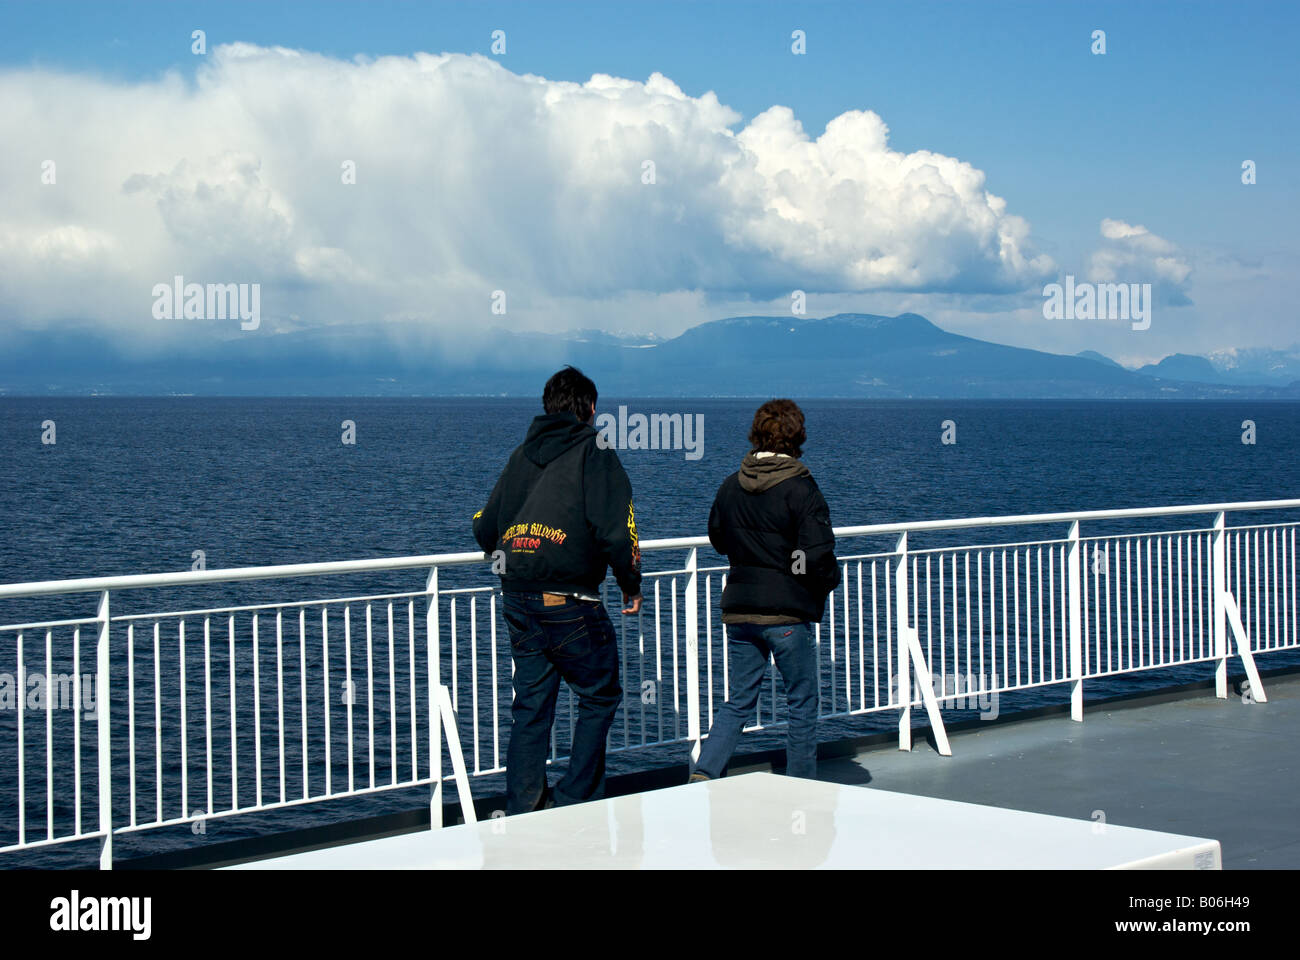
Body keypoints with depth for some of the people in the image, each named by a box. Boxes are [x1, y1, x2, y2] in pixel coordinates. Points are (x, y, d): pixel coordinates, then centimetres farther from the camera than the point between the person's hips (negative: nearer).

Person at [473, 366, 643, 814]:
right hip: (570, 601, -6)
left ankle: (520, 812, 10)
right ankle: (577, 803, 5)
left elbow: (485, 530, 16)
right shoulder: (594, 452, -4)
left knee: (531, 704, 11)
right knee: (599, 697, 8)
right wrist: (632, 584, 0)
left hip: (517, 600, 6)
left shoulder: (521, 454, 13)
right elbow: (614, 529, -13)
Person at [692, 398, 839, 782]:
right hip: (787, 613, -5)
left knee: (738, 702, 13)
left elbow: (717, 539, 18)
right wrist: (830, 581, 2)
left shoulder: (730, 486, 4)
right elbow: (817, 556, -18)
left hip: (738, 610, 5)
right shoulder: (800, 491, -13)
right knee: (802, 705, 9)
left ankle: (704, 772, -5)